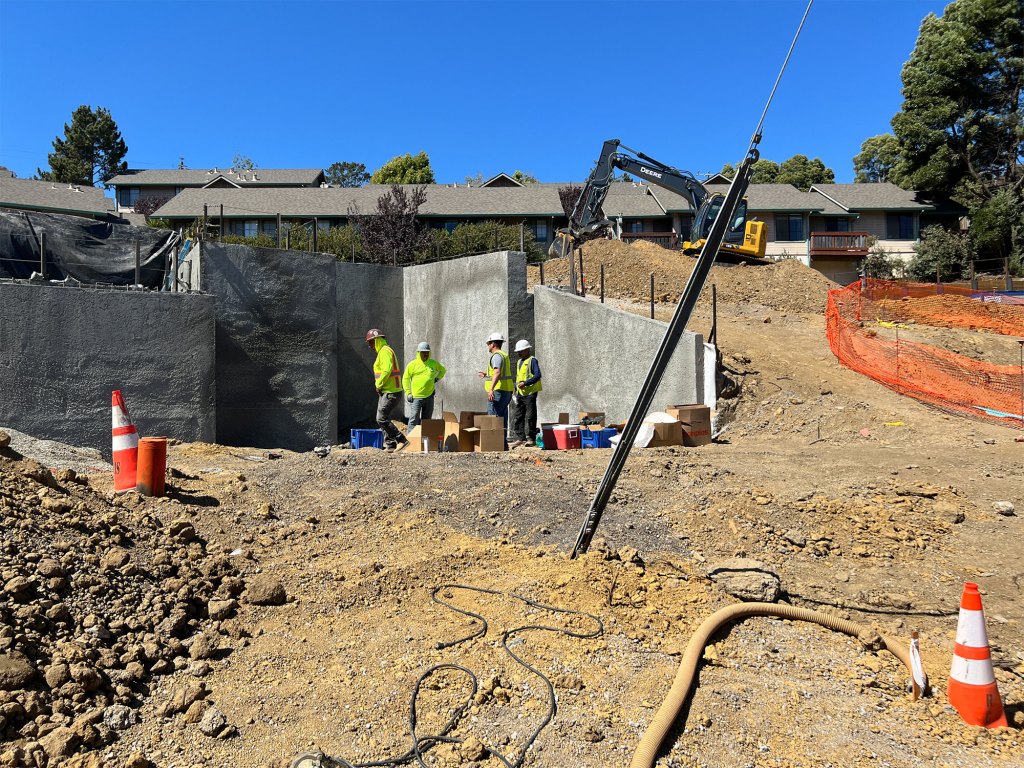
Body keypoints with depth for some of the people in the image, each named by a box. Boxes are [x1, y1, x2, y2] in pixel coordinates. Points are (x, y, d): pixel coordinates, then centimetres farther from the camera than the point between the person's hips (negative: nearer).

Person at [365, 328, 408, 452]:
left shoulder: (385, 351, -13)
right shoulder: (383, 351, 20)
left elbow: (386, 370, -25)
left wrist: (378, 384, -14)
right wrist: (379, 385, 11)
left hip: (390, 392, -11)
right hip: (386, 392, 11)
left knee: (381, 419, -12)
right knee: (384, 419, 12)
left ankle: (402, 440, -9)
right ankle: (390, 445, 15)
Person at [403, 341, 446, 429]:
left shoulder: (433, 363, 9)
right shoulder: (413, 364, -2)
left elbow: (442, 370, 29)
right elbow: (405, 379, 0)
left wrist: (438, 378, 14)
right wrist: (408, 393, -7)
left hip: (429, 396, 4)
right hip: (416, 396, -4)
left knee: (427, 419, 10)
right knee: (414, 419, -8)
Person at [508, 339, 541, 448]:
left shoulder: (532, 360, -7)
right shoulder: (519, 362, 19)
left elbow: (538, 375, -17)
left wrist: (525, 383, -24)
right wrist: (515, 390, 17)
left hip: (530, 393, -8)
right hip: (520, 393, 8)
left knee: (530, 416, -3)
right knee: (517, 416, 6)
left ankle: (531, 439, 3)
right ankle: (519, 438, 10)